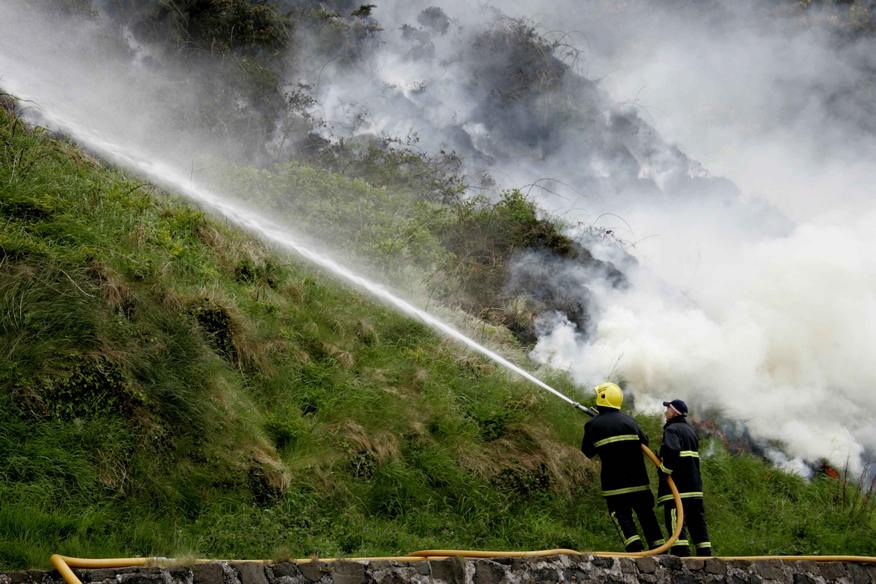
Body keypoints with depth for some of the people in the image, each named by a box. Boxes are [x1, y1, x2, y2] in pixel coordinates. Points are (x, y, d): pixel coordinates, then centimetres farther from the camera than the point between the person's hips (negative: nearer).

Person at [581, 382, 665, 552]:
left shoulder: (593, 424, -3)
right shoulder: (629, 421, 6)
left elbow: (587, 452, 7)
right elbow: (645, 443, 14)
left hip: (614, 483, -3)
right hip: (638, 480, 3)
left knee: (622, 517, 0)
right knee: (646, 514, 12)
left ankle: (636, 549, -18)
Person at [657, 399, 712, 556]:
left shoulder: (672, 429, -8)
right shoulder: (691, 430, 20)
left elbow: (672, 450, -26)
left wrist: (665, 471, -18)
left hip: (677, 486, -9)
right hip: (695, 485, 9)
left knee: (676, 525, -10)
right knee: (697, 522, 11)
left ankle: (682, 554, -18)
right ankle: (705, 555, 12)